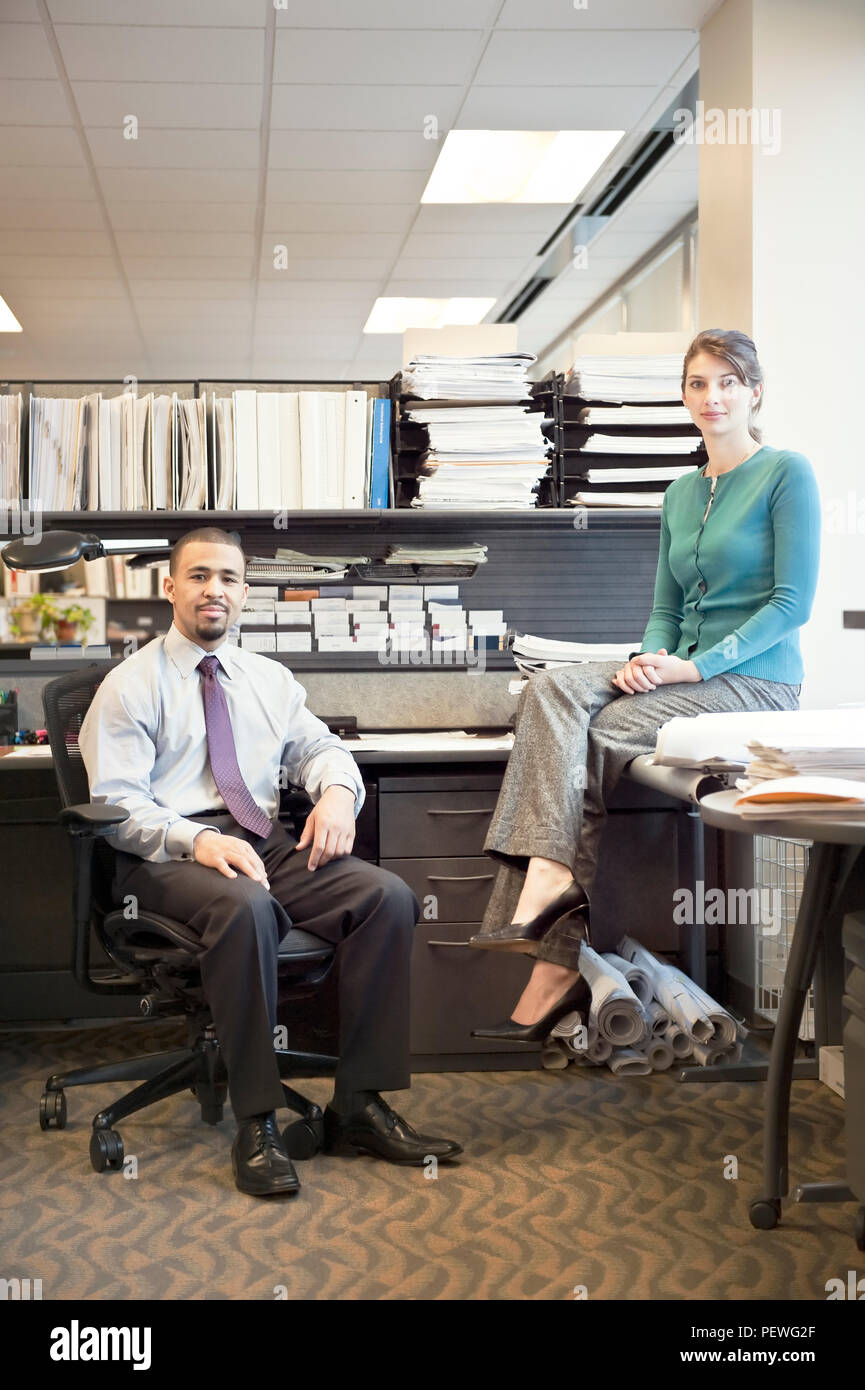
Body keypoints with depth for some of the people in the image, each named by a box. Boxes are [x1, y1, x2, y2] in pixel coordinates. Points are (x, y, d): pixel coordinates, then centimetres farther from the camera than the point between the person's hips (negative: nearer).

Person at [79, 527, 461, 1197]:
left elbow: (318, 747, 15)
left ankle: (361, 1105, -15)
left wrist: (337, 789, -11)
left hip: (269, 843, 5)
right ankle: (256, 1123, -28)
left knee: (388, 896, -20)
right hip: (167, 857, -5)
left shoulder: (269, 678, 21)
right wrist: (197, 841, -23)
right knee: (247, 907, -39)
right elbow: (117, 802, -5)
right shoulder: (130, 685, 4)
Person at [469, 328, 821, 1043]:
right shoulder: (681, 493, 18)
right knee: (551, 690, -21)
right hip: (682, 672, 6)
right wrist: (650, 656, -4)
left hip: (754, 683, -6)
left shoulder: (787, 474, -3)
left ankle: (559, 963, -22)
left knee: (594, 739, -24)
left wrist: (698, 666, -18)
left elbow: (792, 603, -10)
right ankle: (550, 875, -32)